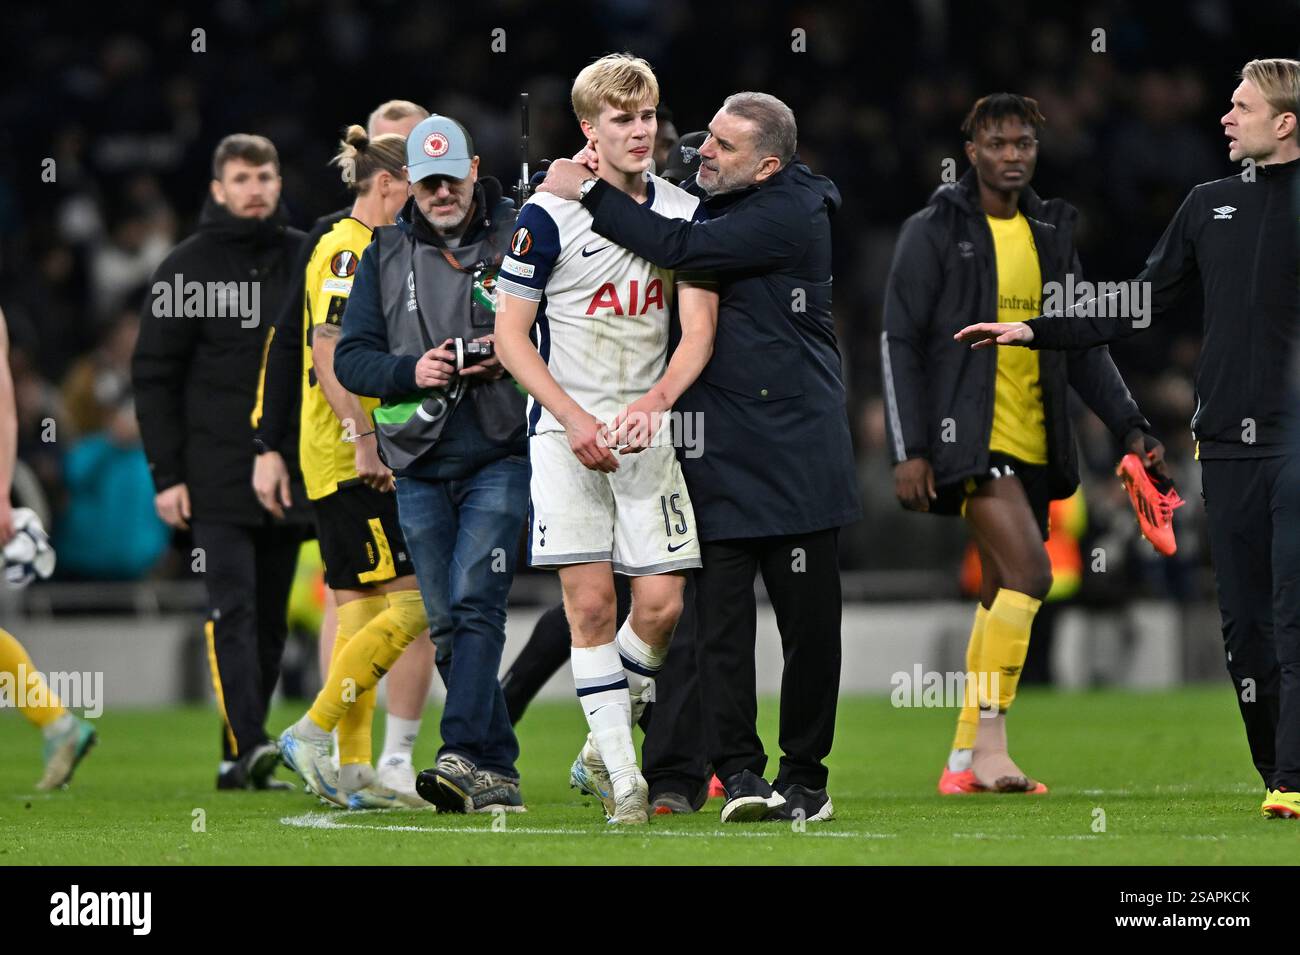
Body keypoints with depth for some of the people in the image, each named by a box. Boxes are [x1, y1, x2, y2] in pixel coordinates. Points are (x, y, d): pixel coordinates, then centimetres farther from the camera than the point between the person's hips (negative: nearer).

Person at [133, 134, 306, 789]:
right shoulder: (187, 267, 0)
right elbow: (154, 374, 0)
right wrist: (166, 474, -6)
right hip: (217, 481, -4)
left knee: (270, 621, 5)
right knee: (234, 611, -13)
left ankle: (241, 758, 10)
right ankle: (247, 743, -20)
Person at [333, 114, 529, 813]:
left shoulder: (519, 238, 2)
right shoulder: (386, 256, 11)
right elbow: (350, 359, 8)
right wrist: (411, 371, -11)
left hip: (500, 457, -4)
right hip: (420, 467, 4)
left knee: (474, 603, -18)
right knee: (448, 624, 5)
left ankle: (464, 755, -26)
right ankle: (497, 774, 11)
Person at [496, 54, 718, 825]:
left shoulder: (684, 213, 4)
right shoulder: (549, 216, -6)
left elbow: (698, 328, 0)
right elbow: (511, 335, -2)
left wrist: (655, 401, -19)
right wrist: (574, 420, -13)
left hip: (645, 434, 3)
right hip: (566, 434, -3)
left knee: (661, 605, -5)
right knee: (590, 602, -8)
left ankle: (603, 744, 19)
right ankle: (621, 776, -2)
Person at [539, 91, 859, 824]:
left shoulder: (789, 214, -10)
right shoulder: (714, 201, 13)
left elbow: (682, 250, -20)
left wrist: (590, 192, -14)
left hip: (794, 452, -6)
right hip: (718, 451, 6)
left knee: (809, 619, 2)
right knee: (721, 613, -5)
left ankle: (804, 775, 11)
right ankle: (740, 772, -5)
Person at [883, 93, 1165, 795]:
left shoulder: (1052, 236, 14)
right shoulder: (935, 232, -3)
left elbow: (1084, 347, 17)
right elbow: (899, 342, -5)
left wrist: (1130, 427, 5)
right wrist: (909, 449, -12)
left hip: (1033, 446, 7)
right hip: (968, 439, -7)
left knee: (1002, 597, 7)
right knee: (1028, 572, -21)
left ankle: (964, 763, 13)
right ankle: (990, 742, -19)